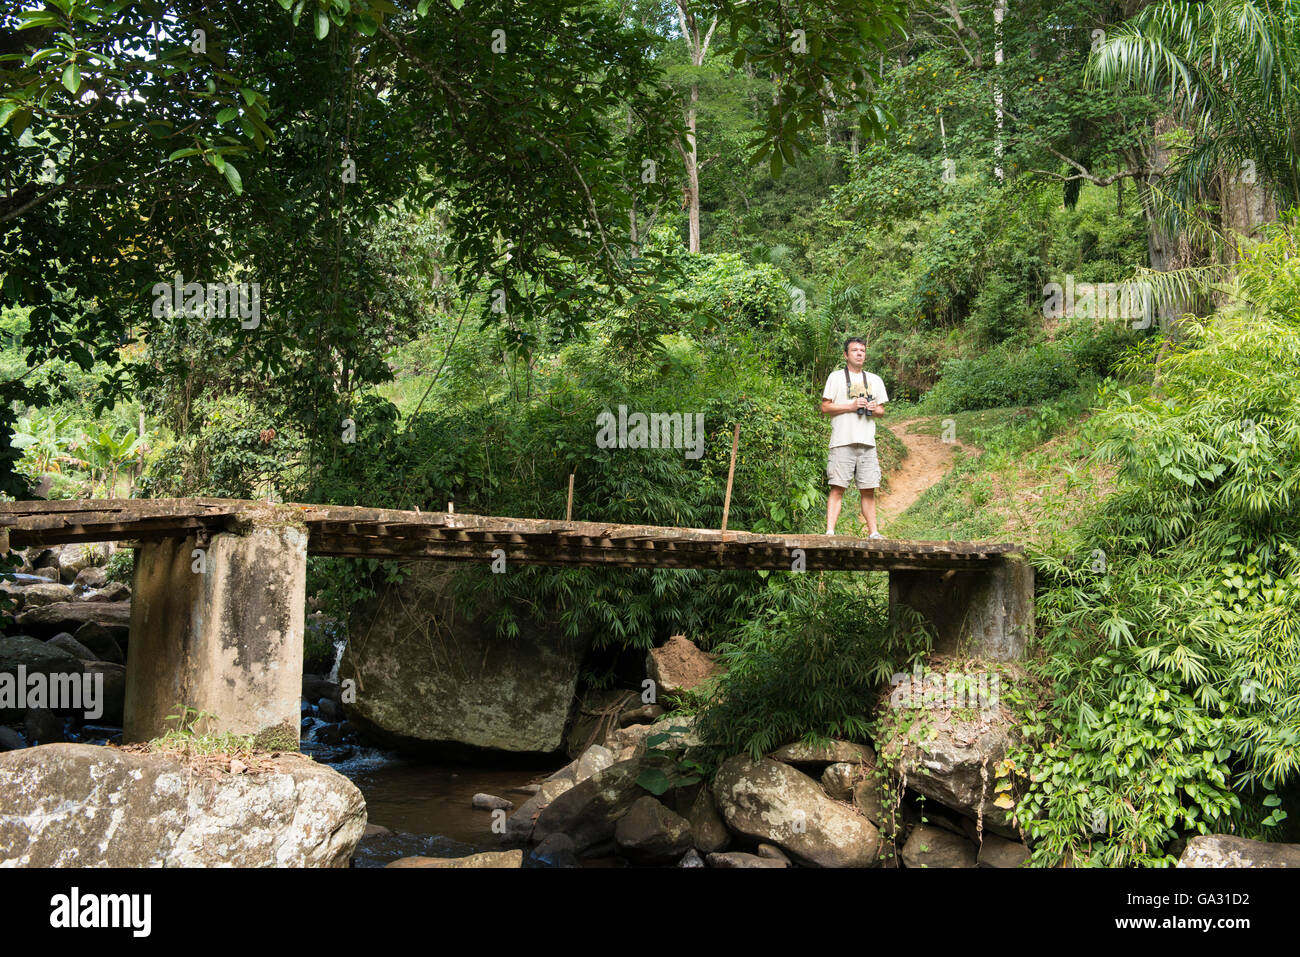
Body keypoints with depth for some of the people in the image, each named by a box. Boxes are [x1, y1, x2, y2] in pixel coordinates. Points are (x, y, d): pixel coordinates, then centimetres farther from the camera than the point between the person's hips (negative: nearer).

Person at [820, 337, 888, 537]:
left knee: (868, 490, 3)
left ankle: (873, 532, 6)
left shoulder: (875, 380, 21)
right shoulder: (836, 377, 8)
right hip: (842, 442, -4)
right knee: (837, 488, -9)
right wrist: (850, 406, -10)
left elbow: (882, 411, 22)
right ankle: (829, 531, -12)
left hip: (867, 443, 4)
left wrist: (874, 408, -1)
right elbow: (825, 407, 1)